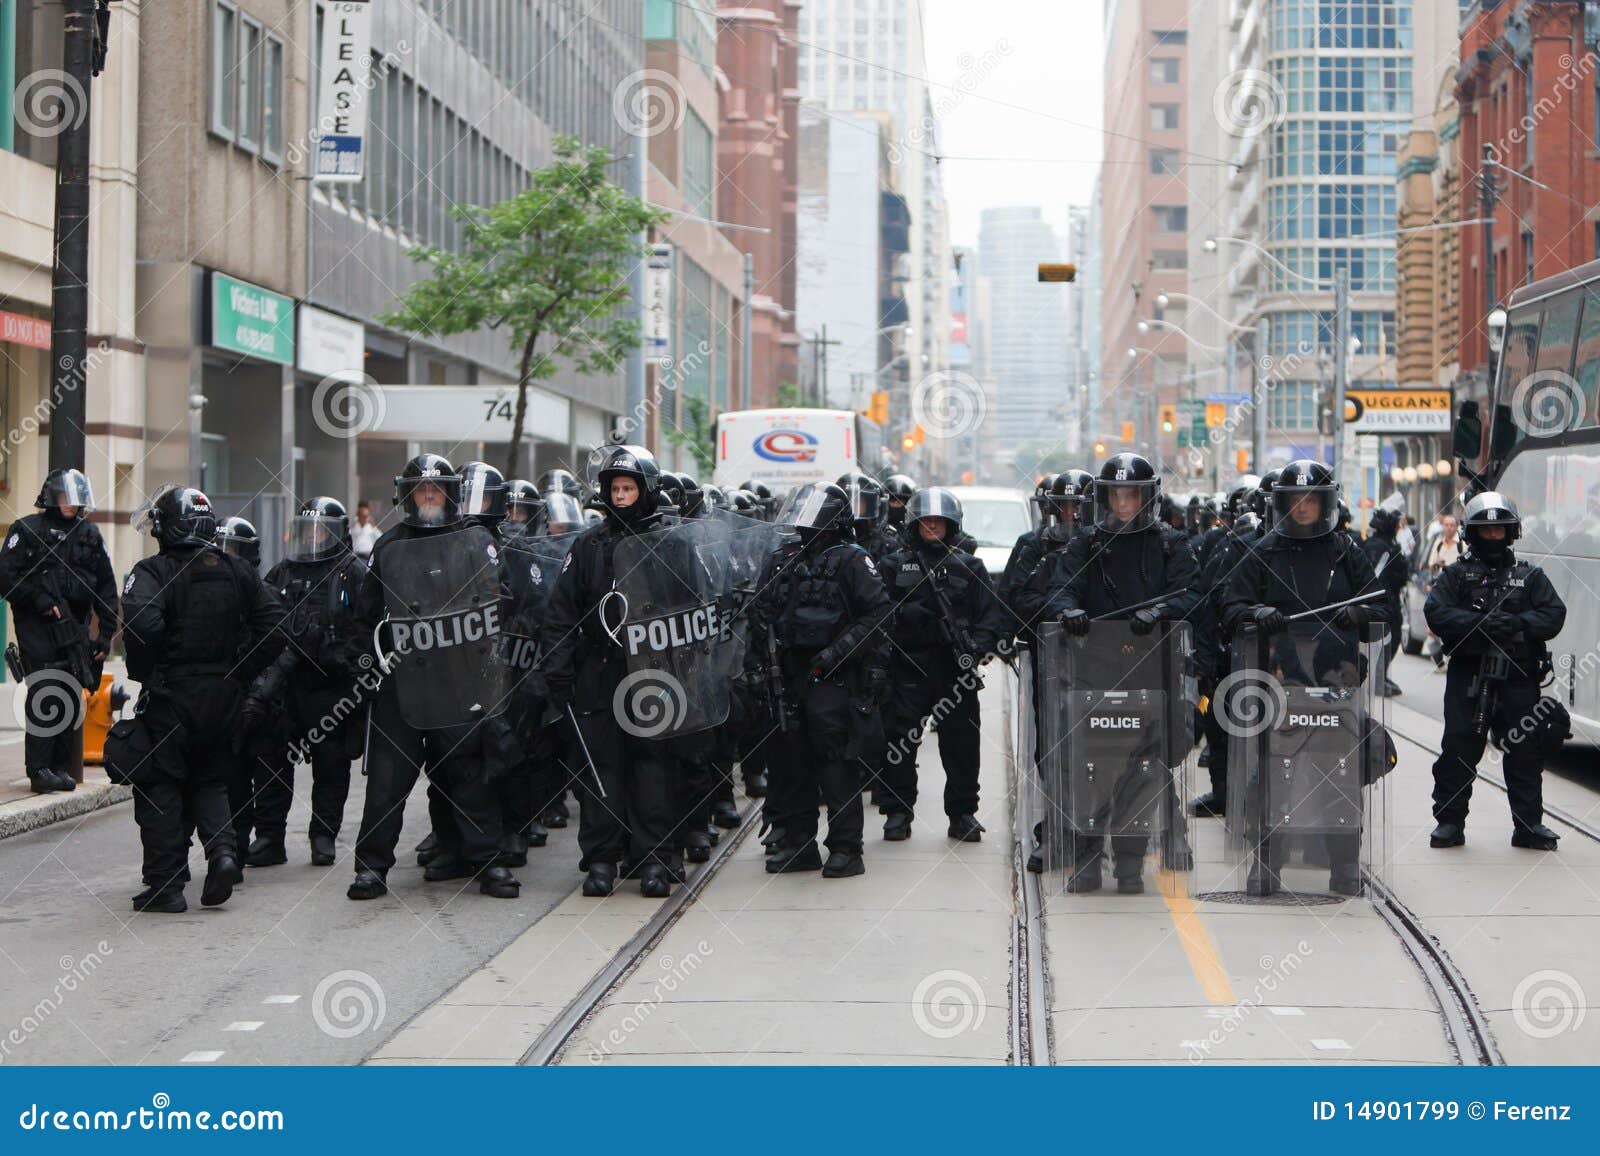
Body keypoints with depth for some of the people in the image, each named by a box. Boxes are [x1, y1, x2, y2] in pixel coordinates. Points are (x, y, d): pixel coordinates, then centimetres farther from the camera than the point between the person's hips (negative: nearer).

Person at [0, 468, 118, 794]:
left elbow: (106, 587, 15)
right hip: (37, 625, -5)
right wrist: (38, 600, -15)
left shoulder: (89, 534, 14)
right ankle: (39, 770, -10)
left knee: (70, 697, 3)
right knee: (43, 694, -12)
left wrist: (105, 633, 9)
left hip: (75, 627, 5)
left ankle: (61, 768, 9)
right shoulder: (27, 530, 2)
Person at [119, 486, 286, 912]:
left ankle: (165, 884, 5)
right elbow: (275, 623, 1)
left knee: (160, 788, 6)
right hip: (223, 698, 5)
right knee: (209, 782, 19)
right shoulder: (237, 571, 7)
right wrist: (240, 672, 6)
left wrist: (145, 671, -12)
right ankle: (223, 852, -3)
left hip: (168, 697, -5)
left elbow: (142, 625, -28)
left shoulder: (153, 571, -10)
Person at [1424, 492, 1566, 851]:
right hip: (1468, 676, -1)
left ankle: (1529, 824, 10)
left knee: (1524, 750, 2)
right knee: (1458, 749, -1)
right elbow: (1436, 613, -6)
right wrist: (1477, 623, -20)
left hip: (1518, 677, 1)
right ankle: (1450, 822, 8)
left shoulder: (1530, 576, 13)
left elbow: (1554, 614, 1)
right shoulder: (1455, 575, 9)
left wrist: (1519, 623, -18)